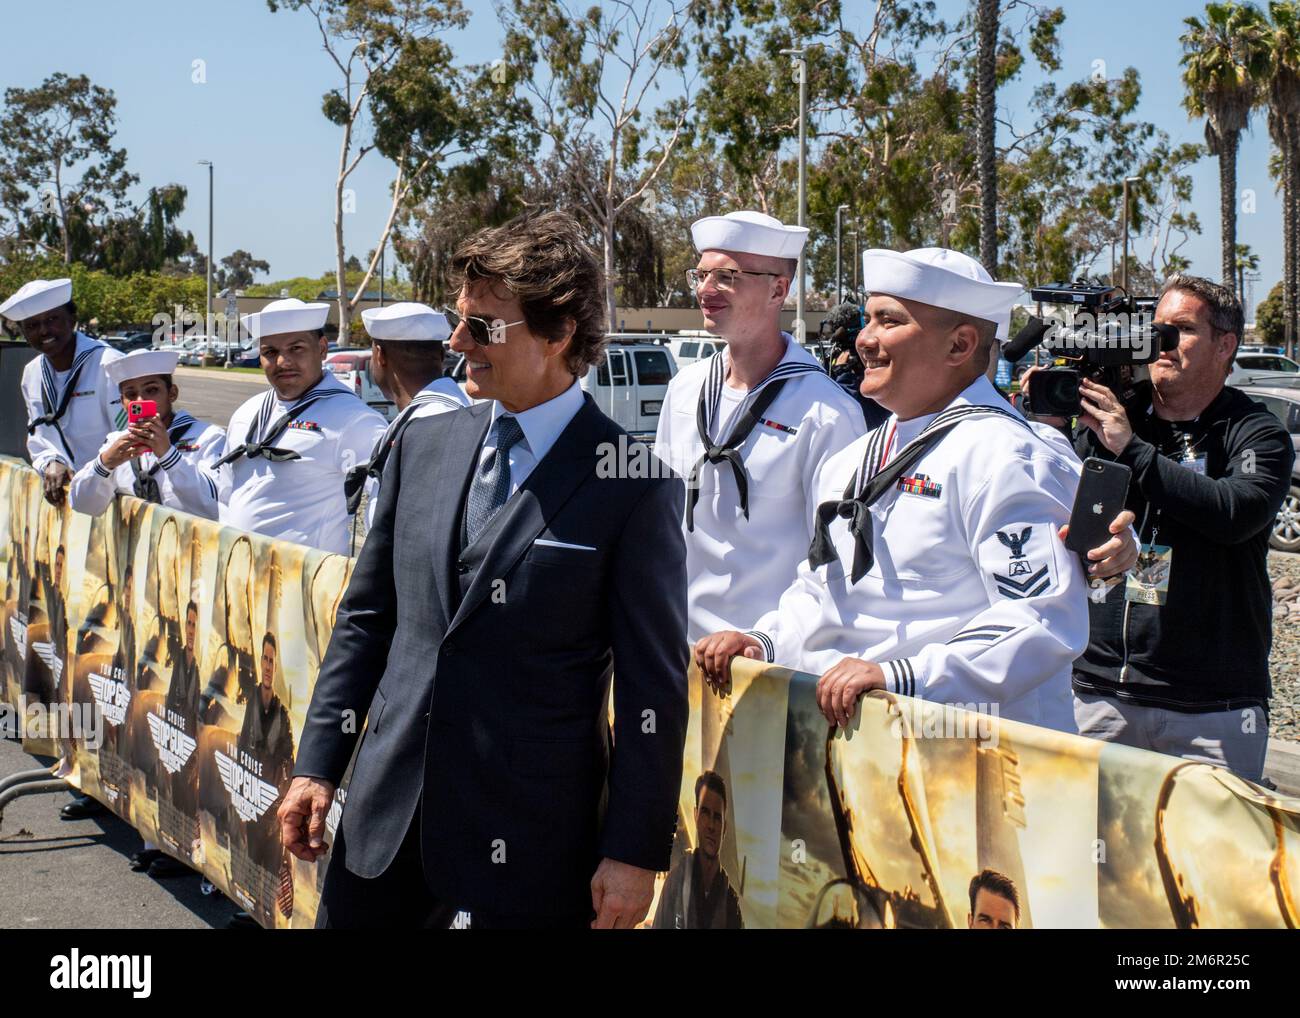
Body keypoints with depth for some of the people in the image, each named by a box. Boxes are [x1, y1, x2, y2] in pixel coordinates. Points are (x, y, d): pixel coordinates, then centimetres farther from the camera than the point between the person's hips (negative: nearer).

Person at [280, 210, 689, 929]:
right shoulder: (424, 446, 7)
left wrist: (635, 850, -10)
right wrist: (317, 763, 9)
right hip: (387, 812, 5)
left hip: (532, 842, -5)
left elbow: (653, 685, -9)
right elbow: (366, 617, 13)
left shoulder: (634, 484, -10)